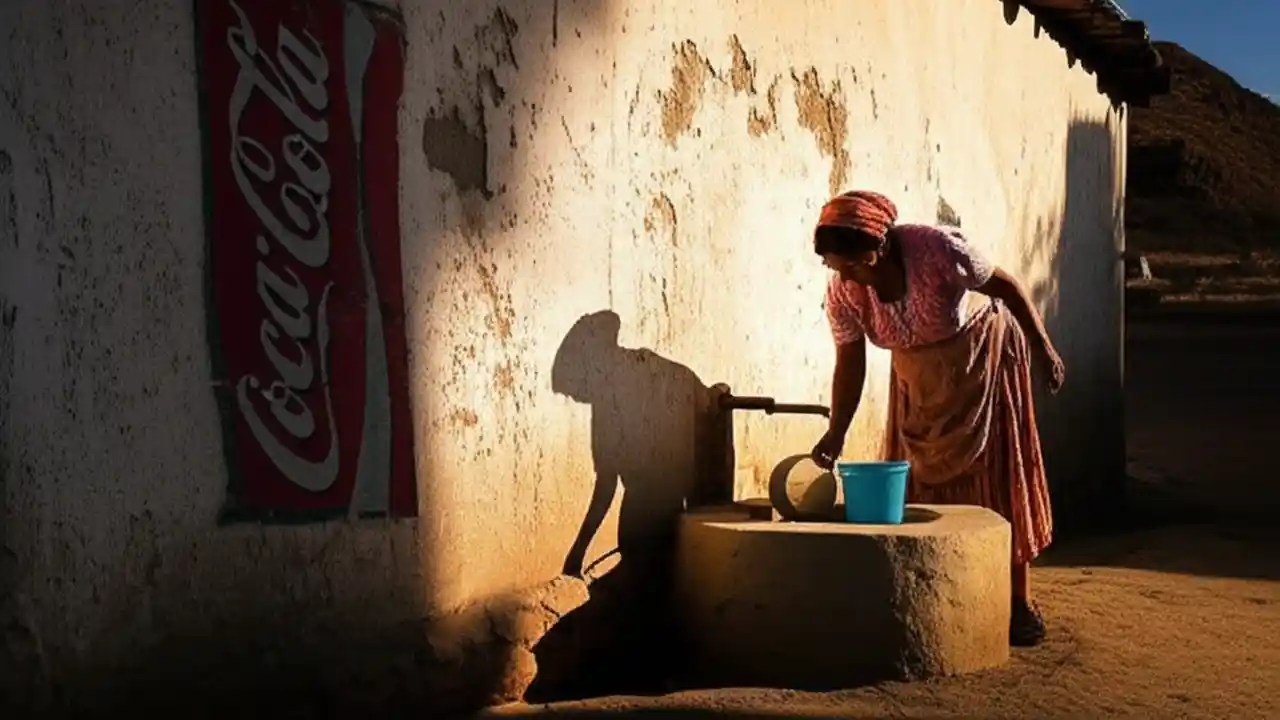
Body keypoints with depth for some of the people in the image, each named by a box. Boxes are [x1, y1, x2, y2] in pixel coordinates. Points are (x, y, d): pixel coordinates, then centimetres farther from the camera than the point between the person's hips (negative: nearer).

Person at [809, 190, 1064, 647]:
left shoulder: (937, 249, -32)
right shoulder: (842, 291, -20)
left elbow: (1006, 286, -19)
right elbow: (850, 363, -13)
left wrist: (1045, 351, -12)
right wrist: (836, 434, -22)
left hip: (984, 358, -4)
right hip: (919, 379, 4)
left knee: (999, 476, -1)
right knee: (919, 483, 3)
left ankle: (1019, 605, 5)